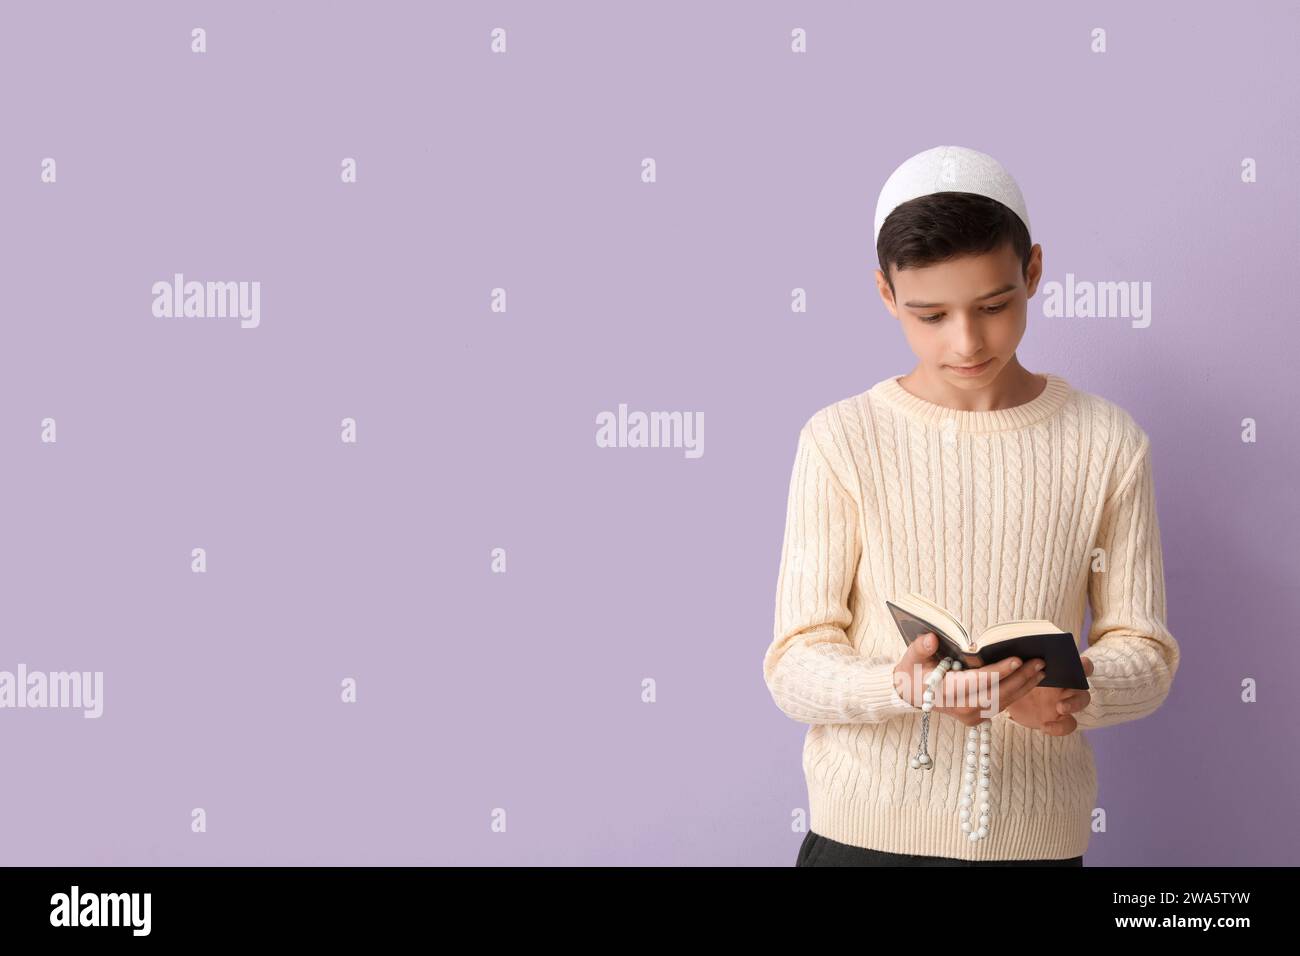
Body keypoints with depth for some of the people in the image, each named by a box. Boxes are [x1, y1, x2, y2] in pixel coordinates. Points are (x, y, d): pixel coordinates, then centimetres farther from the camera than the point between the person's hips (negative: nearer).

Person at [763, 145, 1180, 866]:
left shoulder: (1108, 442, -2)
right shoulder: (841, 440, -7)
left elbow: (1145, 652, 0)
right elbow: (794, 665, -9)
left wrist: (1075, 690, -21)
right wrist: (903, 685, -28)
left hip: (1039, 834, 1)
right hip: (863, 830, -1)